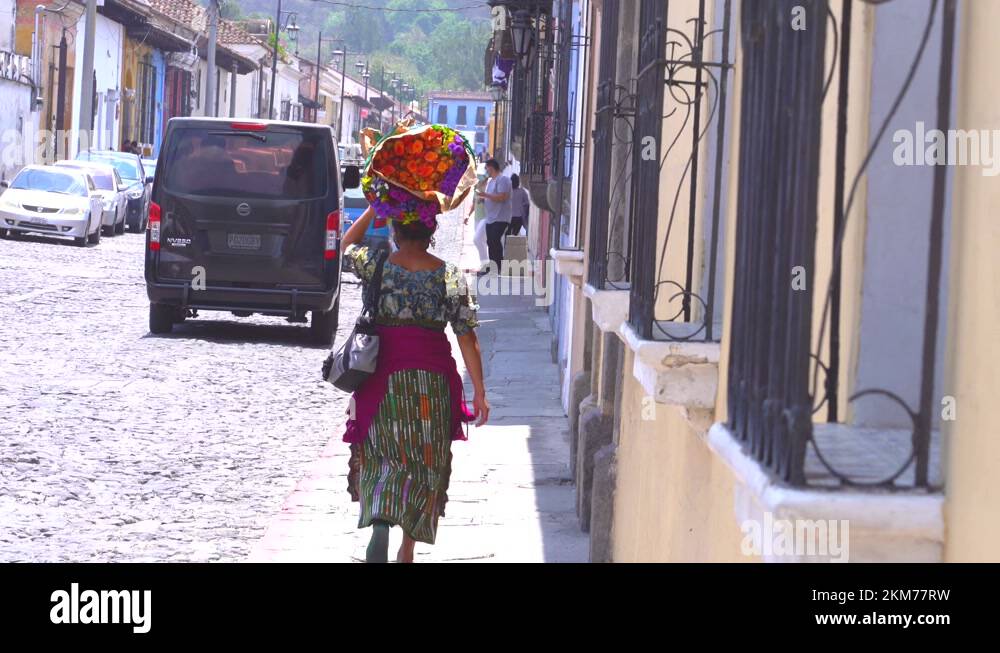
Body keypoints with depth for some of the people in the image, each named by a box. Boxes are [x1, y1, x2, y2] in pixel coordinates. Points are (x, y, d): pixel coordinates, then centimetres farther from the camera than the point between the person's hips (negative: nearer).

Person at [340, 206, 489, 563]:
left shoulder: (376, 265, -5)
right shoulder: (450, 276, -5)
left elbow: (348, 243, 18)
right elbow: (467, 336, -6)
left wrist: (375, 206, 17)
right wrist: (479, 391, -2)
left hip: (384, 379, 0)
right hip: (433, 383, 0)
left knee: (380, 456, 10)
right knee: (425, 463, 12)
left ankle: (380, 522, -18)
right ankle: (407, 548, 15)